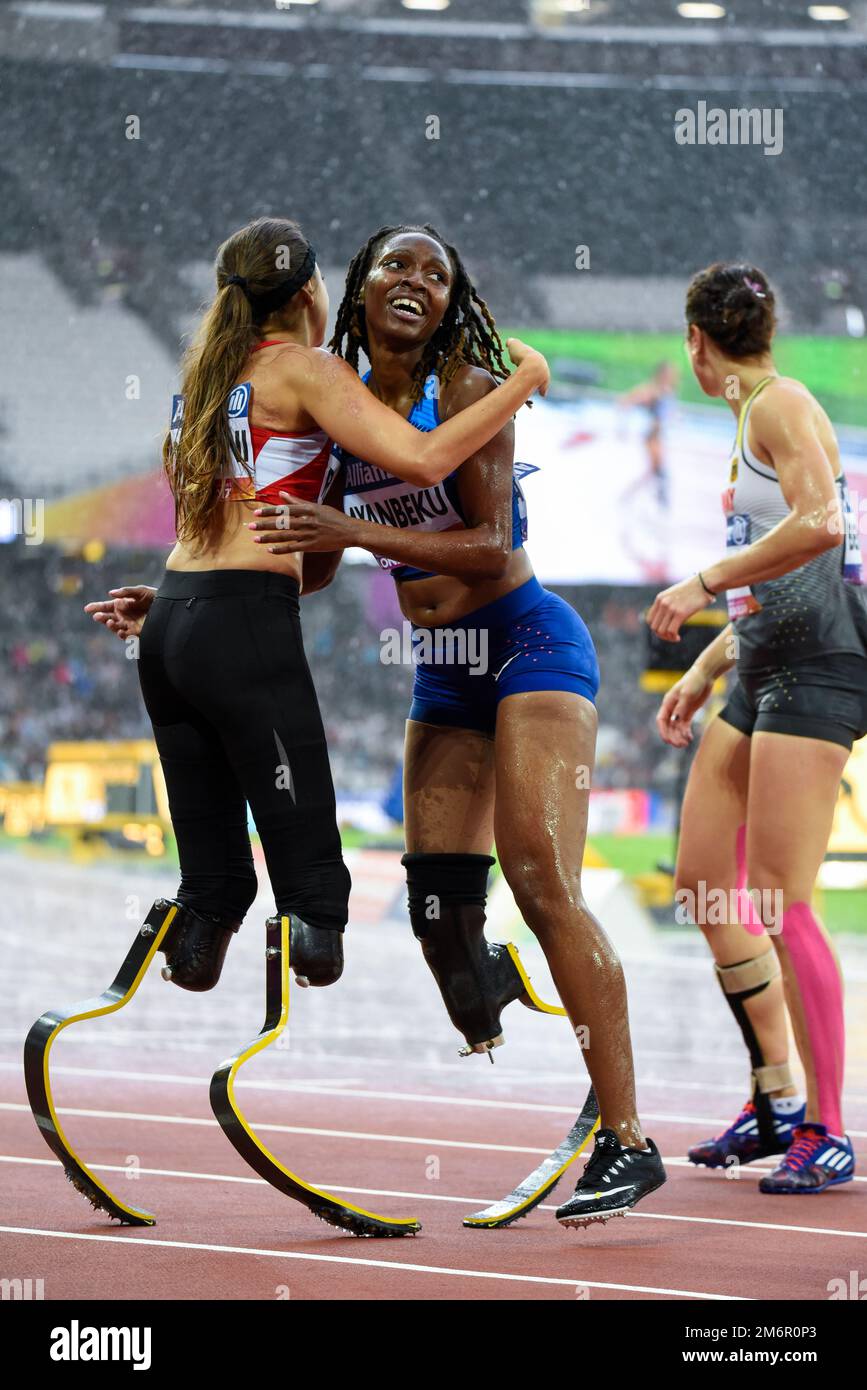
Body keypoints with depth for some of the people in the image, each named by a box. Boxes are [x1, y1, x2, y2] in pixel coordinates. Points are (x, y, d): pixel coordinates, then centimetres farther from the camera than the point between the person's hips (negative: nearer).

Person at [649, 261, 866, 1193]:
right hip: (762, 672, 10)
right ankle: (777, 1103, 19)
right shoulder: (747, 419, 20)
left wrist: (703, 585, -19)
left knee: (780, 905, -11)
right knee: (703, 883, 10)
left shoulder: (781, 406, -9)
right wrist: (701, 675, 24)